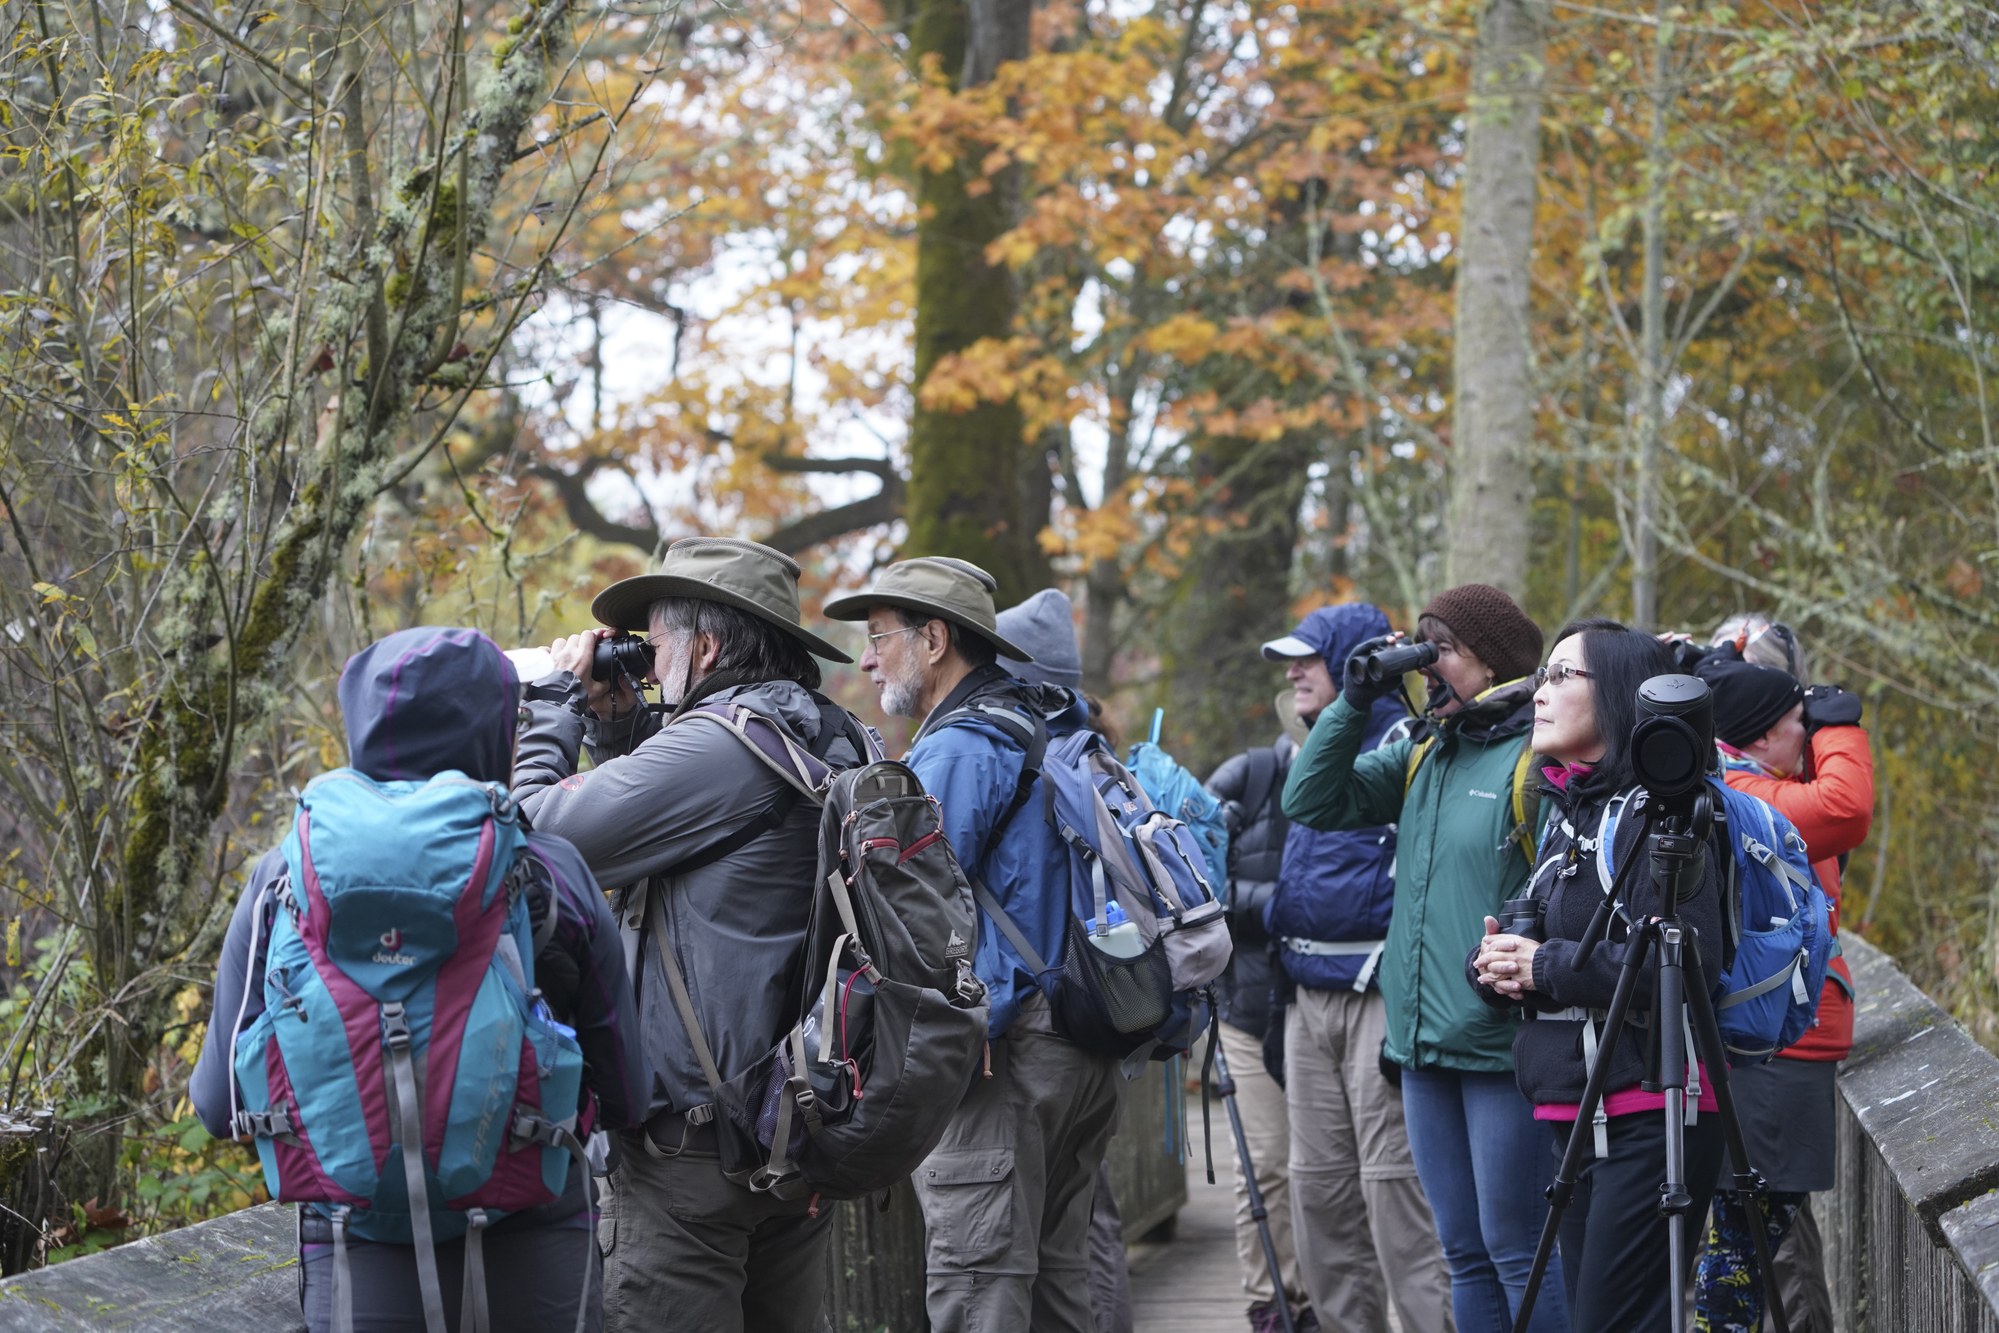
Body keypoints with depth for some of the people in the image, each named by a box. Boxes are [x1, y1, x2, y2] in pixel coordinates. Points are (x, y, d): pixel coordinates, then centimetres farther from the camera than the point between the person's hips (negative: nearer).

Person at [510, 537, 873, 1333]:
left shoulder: (724, 744, -16)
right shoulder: (828, 742, 13)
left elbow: (536, 833, -14)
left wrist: (557, 701, 2)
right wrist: (619, 724, 17)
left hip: (697, 1137, -10)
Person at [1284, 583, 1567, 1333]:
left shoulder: (1541, 754, -10)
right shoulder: (1423, 756, 15)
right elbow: (1313, 801, 13)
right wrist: (1354, 703, 6)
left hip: (1502, 1043, -8)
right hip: (1425, 1044, 8)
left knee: (1516, 1247, -4)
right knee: (1464, 1251, 12)